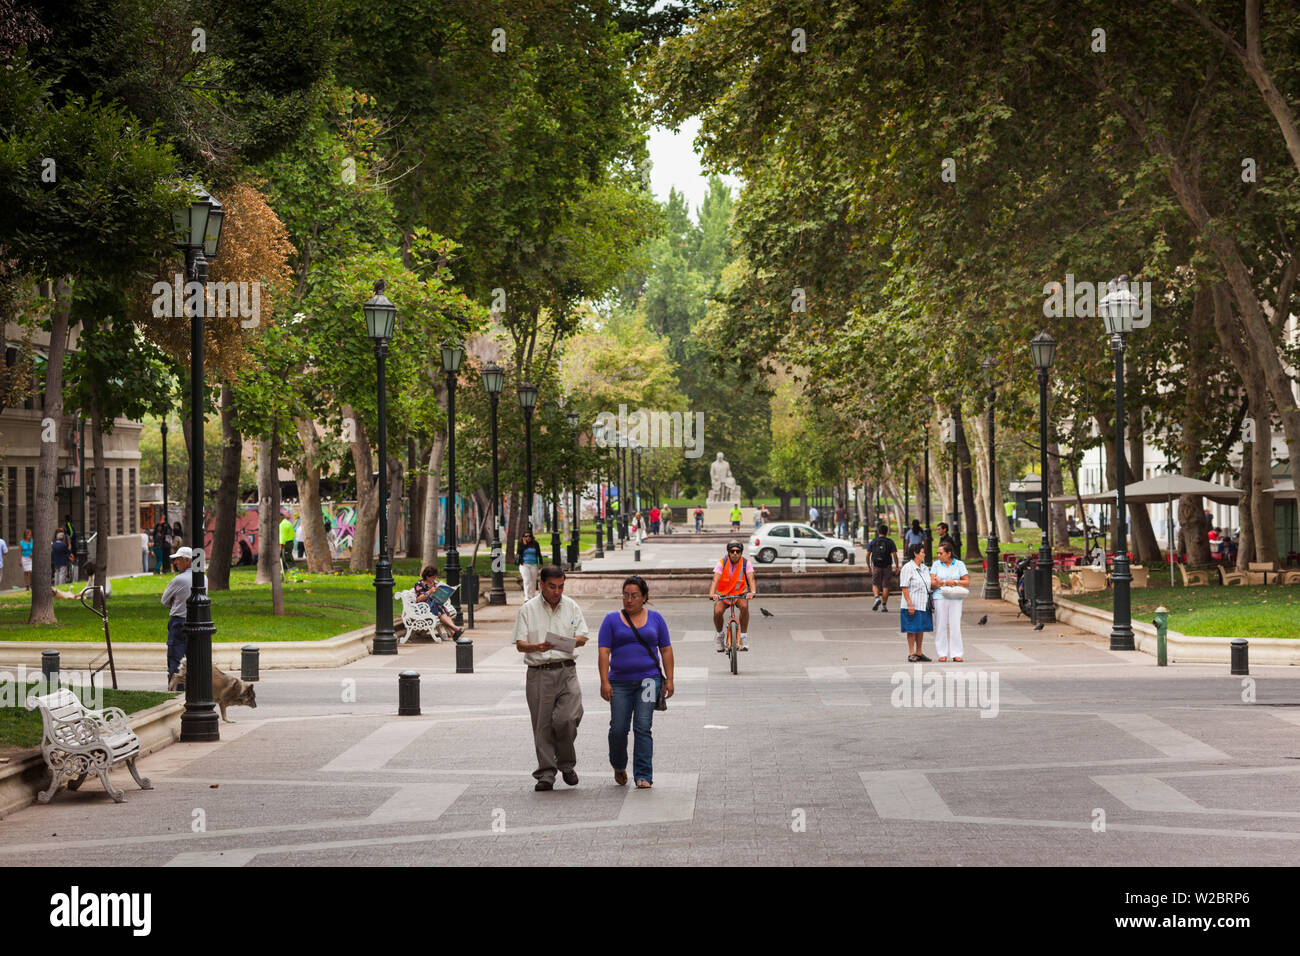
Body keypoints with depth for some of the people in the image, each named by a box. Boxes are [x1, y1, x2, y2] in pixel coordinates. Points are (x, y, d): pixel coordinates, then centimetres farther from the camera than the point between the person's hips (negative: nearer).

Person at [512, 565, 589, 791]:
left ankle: (566, 764, 9)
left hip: (566, 670, 1)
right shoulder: (528, 609, 3)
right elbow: (520, 645, 0)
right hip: (539, 673, -1)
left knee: (567, 719, -15)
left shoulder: (571, 607, 10)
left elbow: (582, 637, 9)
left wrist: (570, 642, -14)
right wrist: (538, 647, -21)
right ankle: (546, 774, 9)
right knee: (542, 726, 0)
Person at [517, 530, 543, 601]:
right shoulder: (521, 544, 2)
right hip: (524, 565, -3)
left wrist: (540, 563, 6)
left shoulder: (535, 544, 7)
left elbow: (539, 554, 13)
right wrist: (524, 544, -14)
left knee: (533, 581, 3)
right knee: (526, 580, -14)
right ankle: (527, 598, -20)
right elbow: (519, 552, -12)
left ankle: (531, 596, 14)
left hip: (533, 565, 3)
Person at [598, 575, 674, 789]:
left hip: (648, 680, 0)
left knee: (642, 727, -9)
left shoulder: (655, 618, 9)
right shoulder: (612, 619, 6)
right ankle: (619, 767, 27)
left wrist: (669, 679, 4)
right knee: (618, 729, 0)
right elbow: (604, 652, 1)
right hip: (620, 682, 0)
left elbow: (666, 650, 11)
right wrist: (604, 681, -8)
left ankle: (643, 776, -7)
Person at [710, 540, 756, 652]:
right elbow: (715, 580, -25)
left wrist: (753, 592, -43)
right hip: (723, 593, 0)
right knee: (717, 612, -27)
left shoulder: (746, 563, -11)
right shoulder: (722, 563, -13)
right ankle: (719, 635, 5)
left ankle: (744, 636, -18)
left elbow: (750, 579, -23)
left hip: (740, 593, 0)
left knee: (744, 606, -33)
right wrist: (712, 594, -44)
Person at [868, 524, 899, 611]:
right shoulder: (890, 542, 0)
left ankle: (877, 598, -15)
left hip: (876, 567, 0)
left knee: (875, 584, 12)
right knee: (885, 586, 7)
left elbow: (867, 554, 2)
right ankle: (884, 605, 6)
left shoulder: (873, 541, 3)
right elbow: (894, 555, -7)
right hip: (887, 567, 0)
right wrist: (897, 566, 2)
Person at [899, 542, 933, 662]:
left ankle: (919, 653, 18)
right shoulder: (907, 568, -11)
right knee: (912, 629, -3)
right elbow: (904, 587, -15)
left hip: (923, 605, 8)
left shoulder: (923, 567, 14)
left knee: (921, 629, 11)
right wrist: (910, 604, -20)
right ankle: (911, 653, 3)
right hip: (913, 605, -8)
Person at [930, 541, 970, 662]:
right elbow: (932, 583, -2)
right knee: (941, 626, -1)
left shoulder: (959, 564, 6)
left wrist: (955, 582, -10)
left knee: (955, 626, -3)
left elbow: (967, 582, 3)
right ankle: (942, 654, 4)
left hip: (955, 599, 0)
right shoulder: (936, 564, 7)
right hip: (940, 598, 0)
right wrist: (946, 582, -11)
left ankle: (956, 654, 2)